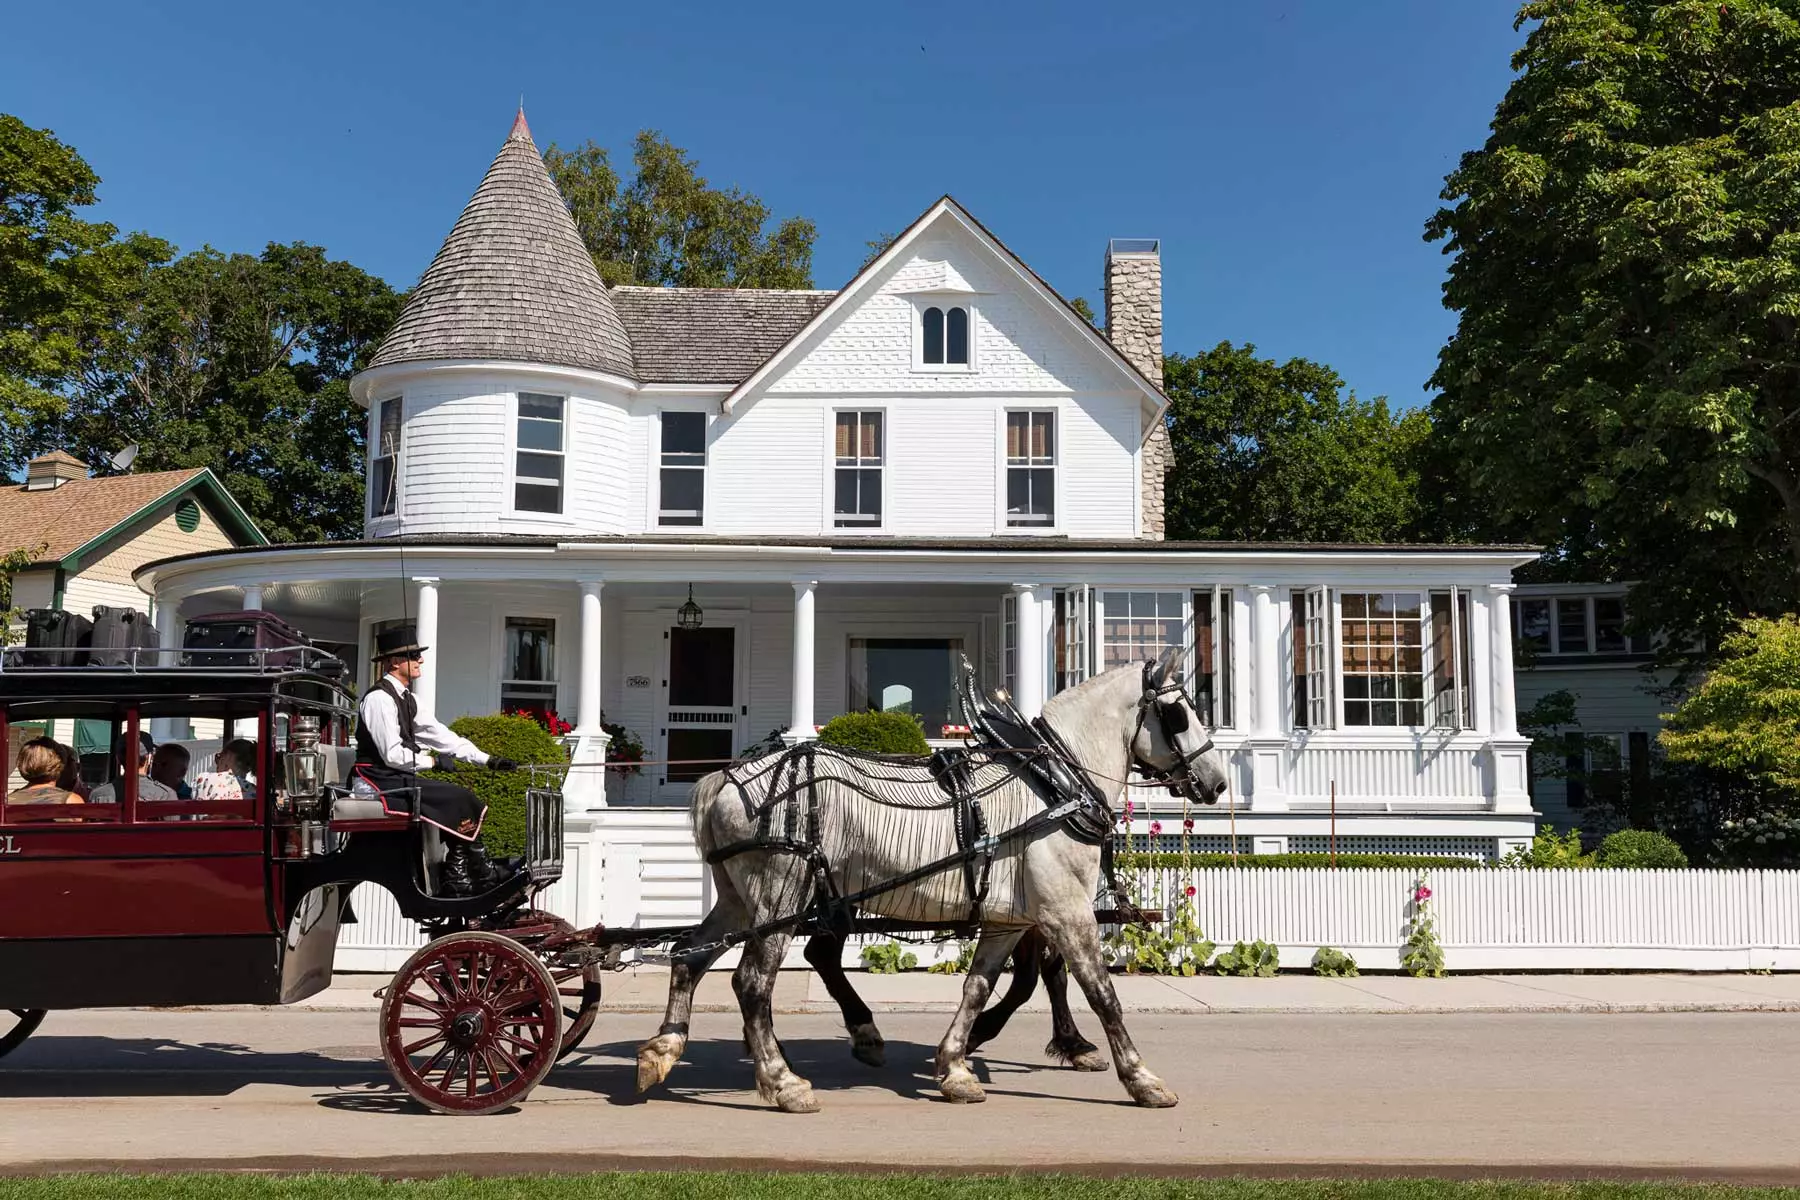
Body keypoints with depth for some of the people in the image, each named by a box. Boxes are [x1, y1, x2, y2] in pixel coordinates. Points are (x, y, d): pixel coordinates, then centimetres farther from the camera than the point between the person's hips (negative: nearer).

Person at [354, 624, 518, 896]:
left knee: (465, 801, -3)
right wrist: (430, 761, -7)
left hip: (400, 779, 9)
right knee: (461, 802, -18)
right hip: (381, 784, -9)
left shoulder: (407, 699, 12)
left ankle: (459, 877, -8)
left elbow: (438, 735, 13)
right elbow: (393, 755, -21)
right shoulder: (379, 698, -16)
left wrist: (487, 760, 8)